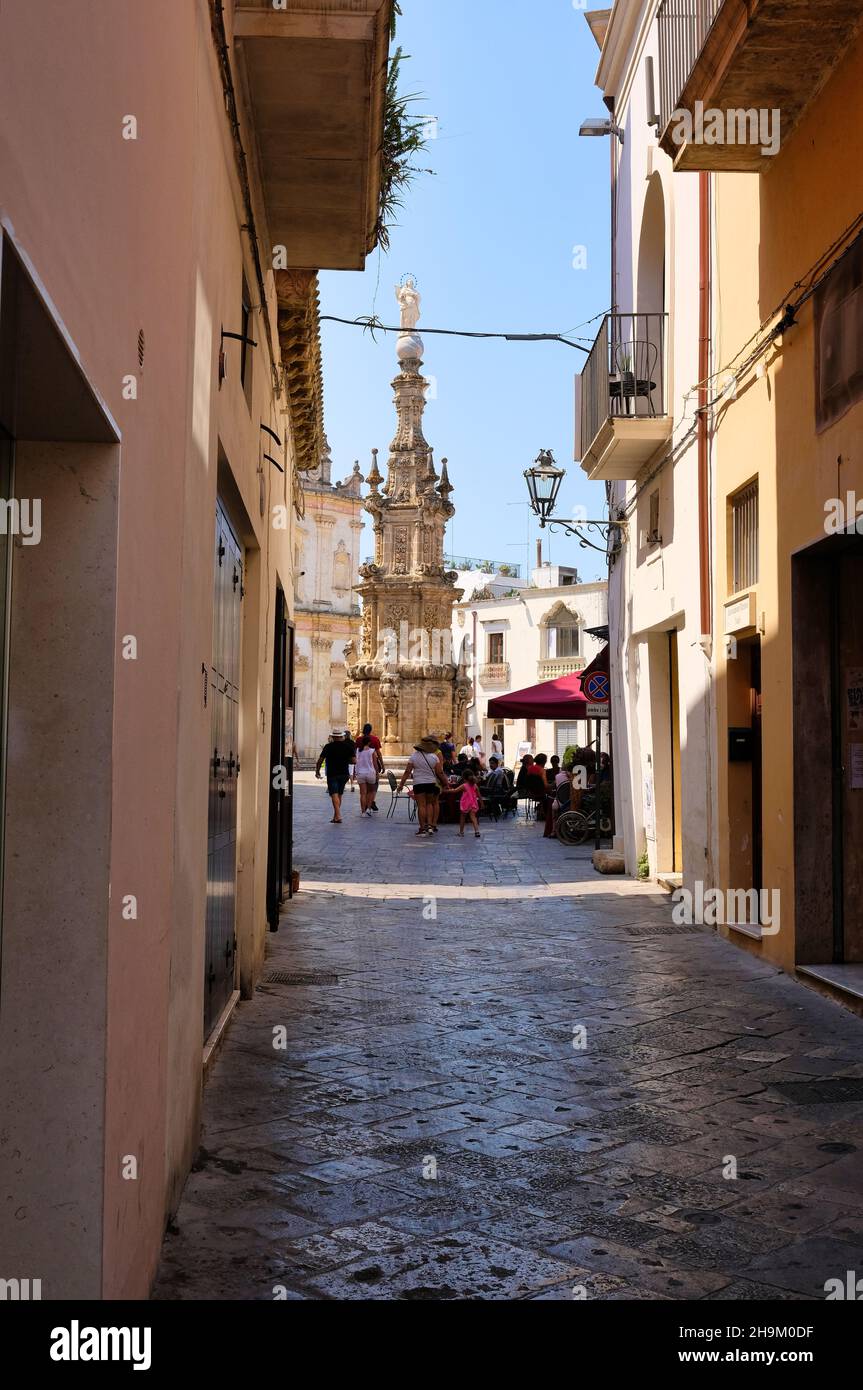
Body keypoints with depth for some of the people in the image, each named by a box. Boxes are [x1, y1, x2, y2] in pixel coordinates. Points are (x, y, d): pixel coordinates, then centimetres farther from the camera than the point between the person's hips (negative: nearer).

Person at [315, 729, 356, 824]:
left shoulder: (328, 747, -5)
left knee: (334, 794, -7)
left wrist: (317, 771, 7)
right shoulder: (348, 746, 1)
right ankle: (335, 816, 21)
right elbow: (353, 761, -3)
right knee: (339, 795, 15)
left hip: (332, 774, -3)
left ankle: (338, 816, -23)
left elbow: (320, 760, -6)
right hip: (344, 774, 3)